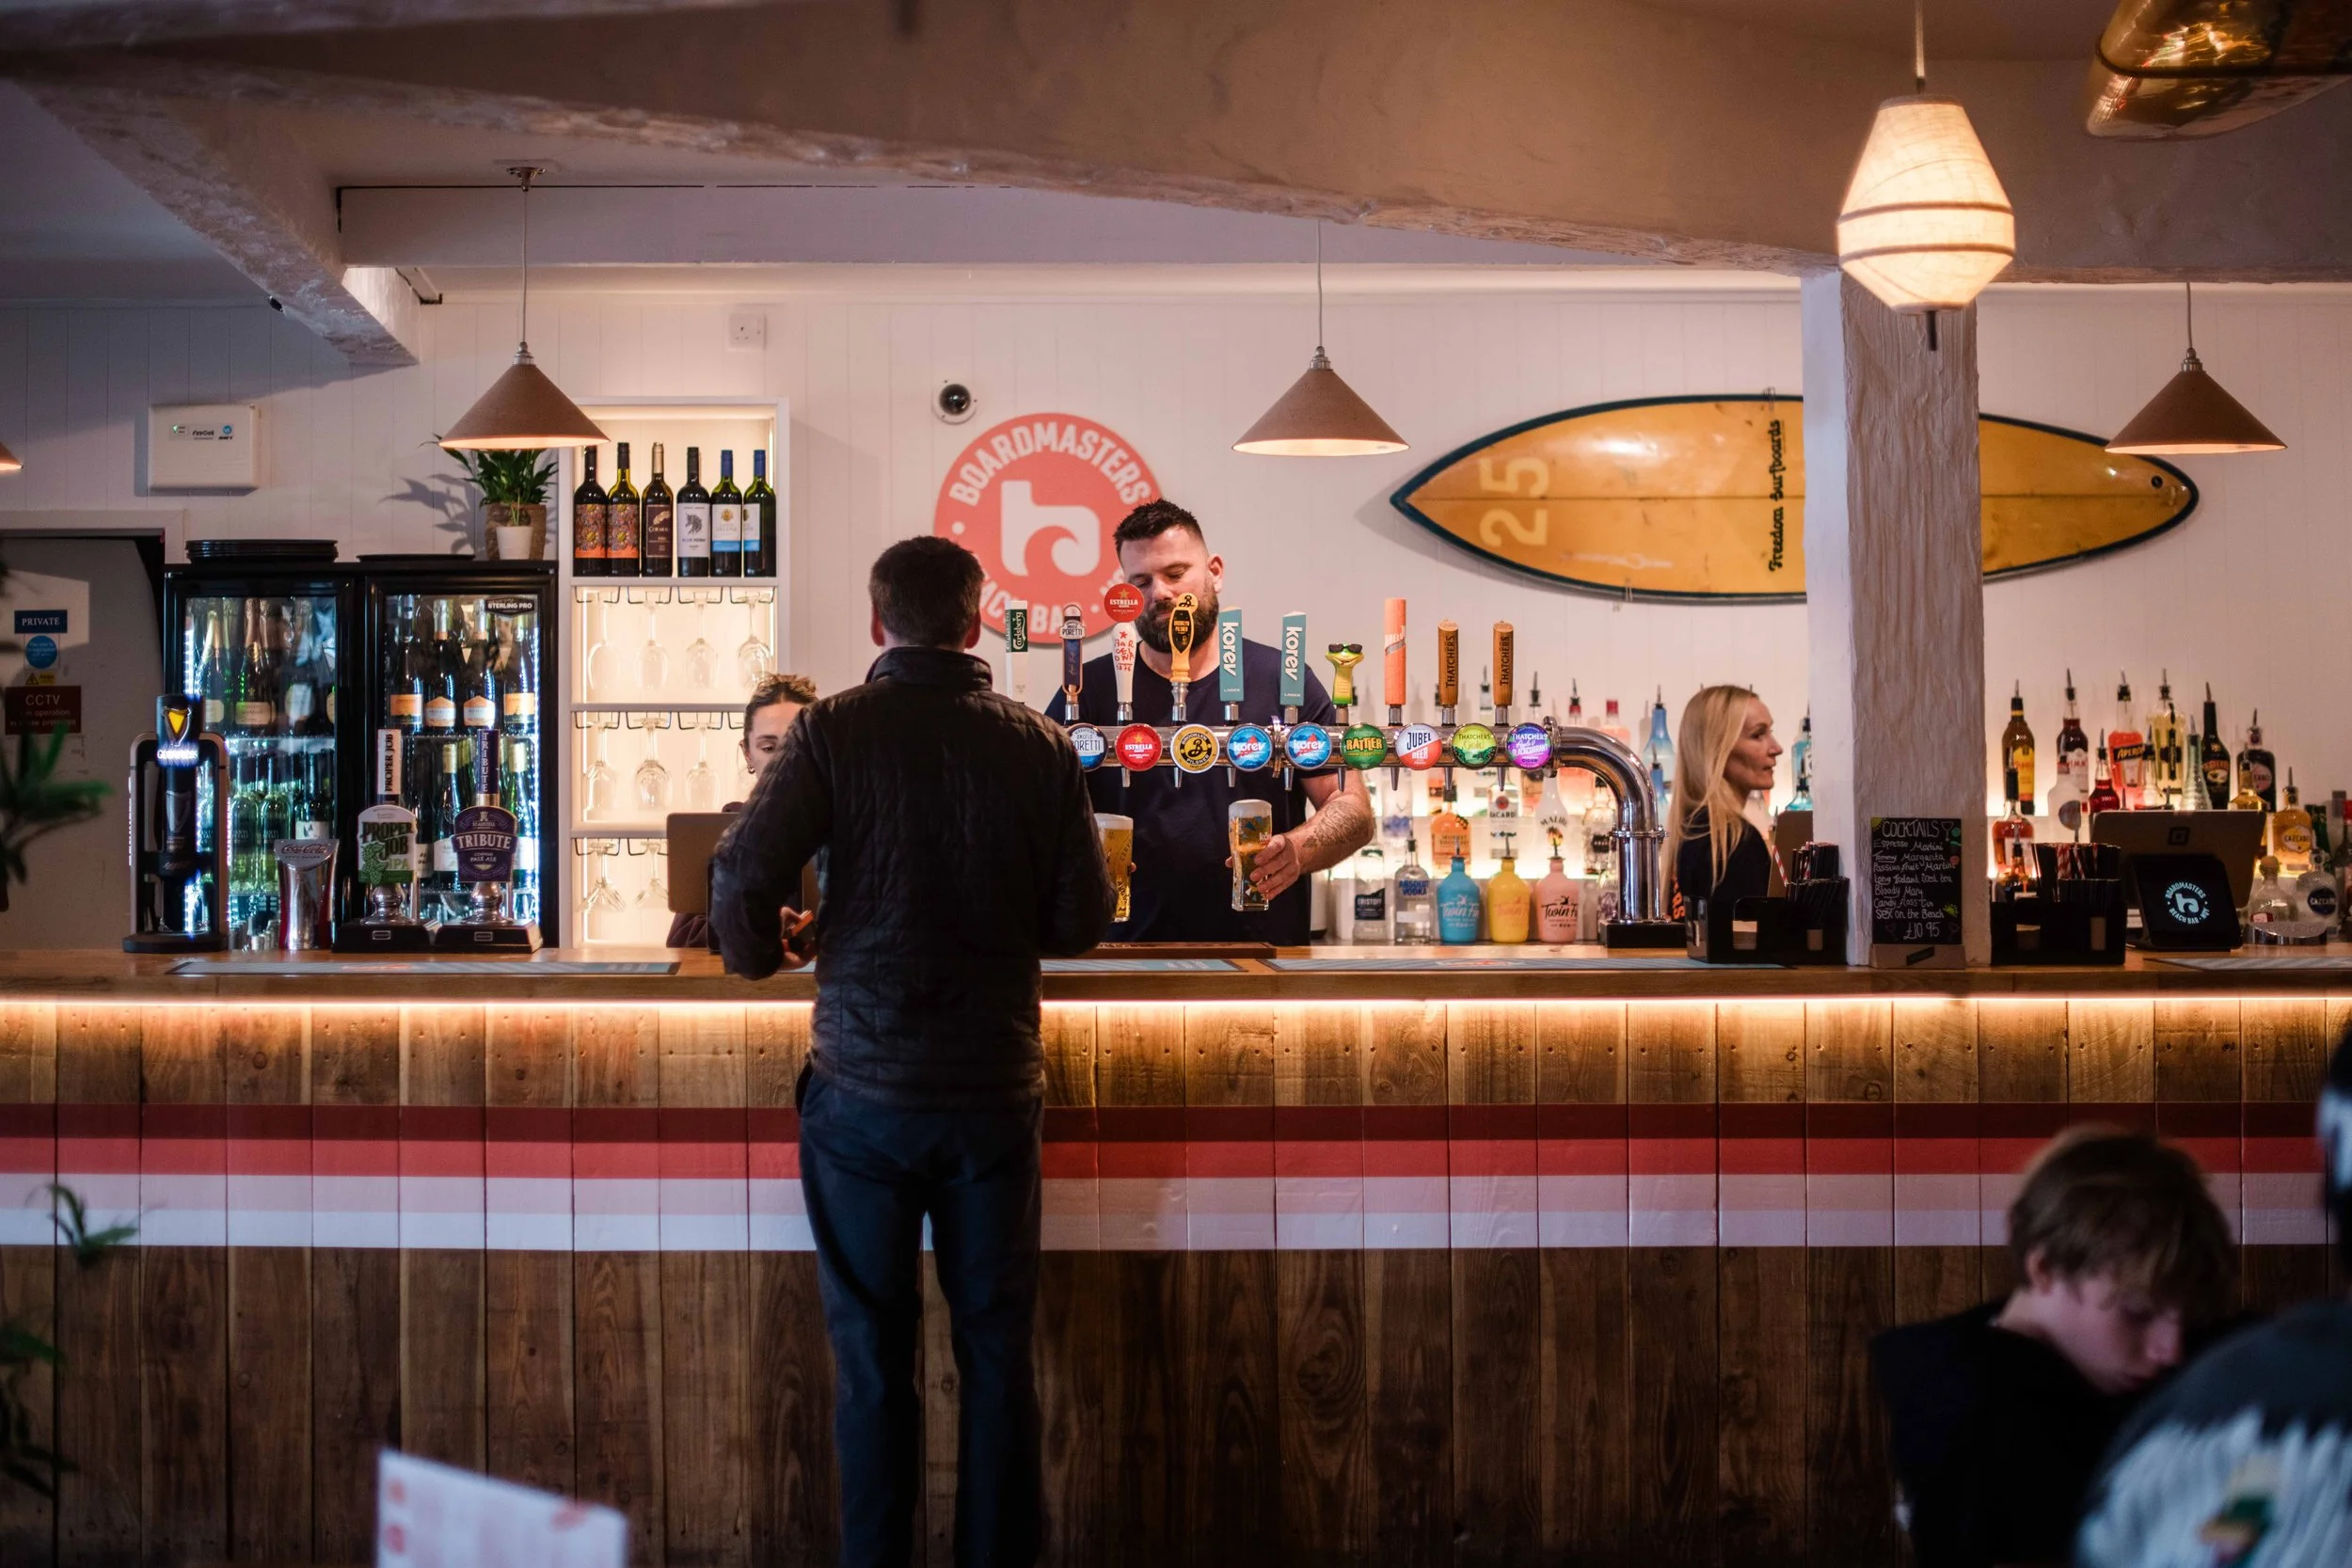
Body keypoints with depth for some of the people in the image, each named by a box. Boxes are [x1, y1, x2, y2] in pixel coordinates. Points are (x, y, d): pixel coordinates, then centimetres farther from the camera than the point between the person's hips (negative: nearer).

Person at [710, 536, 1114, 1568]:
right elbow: (1081, 922, 2)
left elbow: (743, 878, -15)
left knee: (872, 1359, 8)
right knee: (996, 1355, 11)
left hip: (862, 1089, -1)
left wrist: (763, 951, 6)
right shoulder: (1040, 747, -1)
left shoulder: (833, 730, -7)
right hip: (994, 1086, 1)